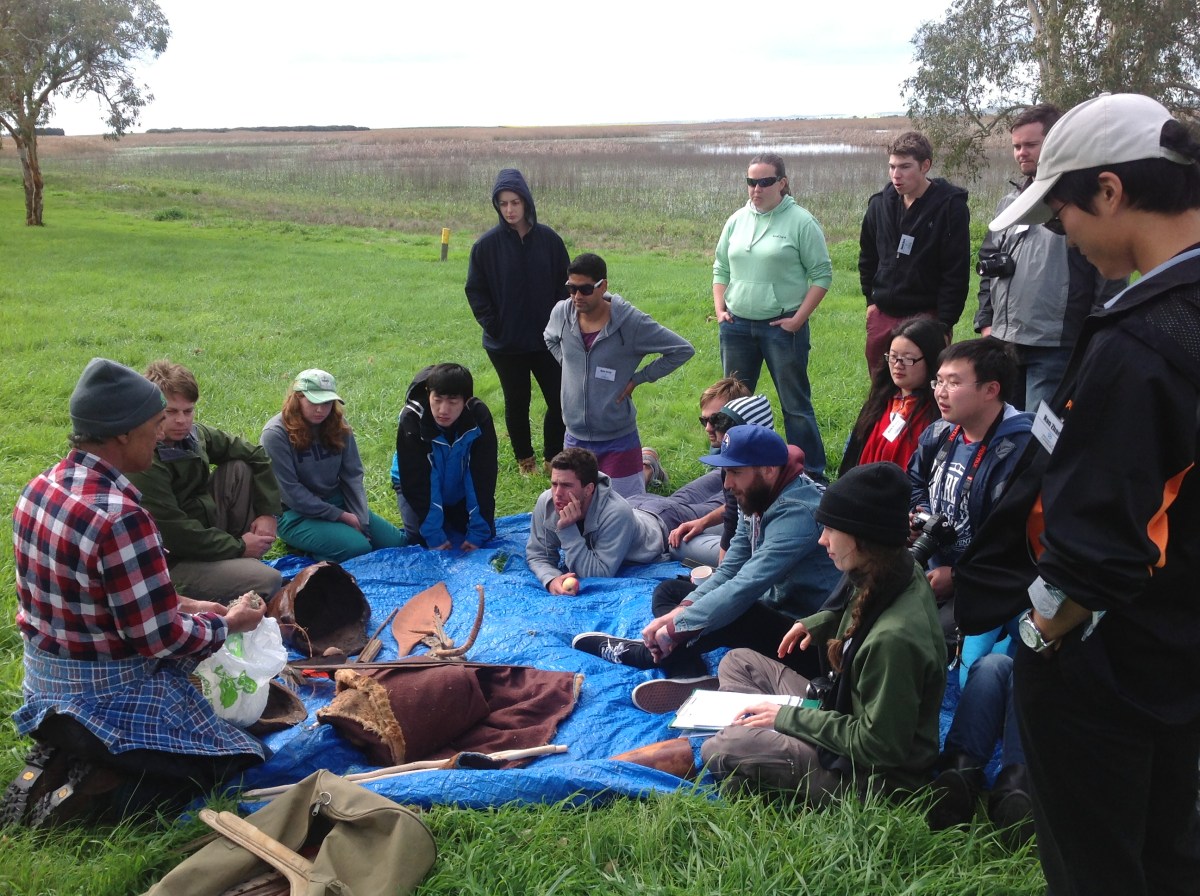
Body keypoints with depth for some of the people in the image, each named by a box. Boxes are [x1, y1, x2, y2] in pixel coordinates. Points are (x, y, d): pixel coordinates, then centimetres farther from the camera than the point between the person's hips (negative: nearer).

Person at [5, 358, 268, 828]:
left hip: (45, 682, 8)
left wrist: (183, 605, 8)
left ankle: (59, 761, 10)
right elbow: (160, 639, -24)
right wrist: (228, 622, -6)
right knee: (232, 757, 7)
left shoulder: (40, 488, -2)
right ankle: (95, 791, -7)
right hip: (111, 693, -8)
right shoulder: (120, 518, -30)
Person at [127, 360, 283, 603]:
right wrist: (238, 547, -14)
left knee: (240, 468, -2)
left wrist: (268, 512, -1)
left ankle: (247, 563, 3)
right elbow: (174, 533, -24)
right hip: (173, 563, -8)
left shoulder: (194, 434, -1)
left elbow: (256, 454, 8)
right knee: (268, 581, -25)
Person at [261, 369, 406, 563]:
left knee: (395, 542, -2)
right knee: (358, 548, -25)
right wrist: (341, 516, -16)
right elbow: (291, 492, -17)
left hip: (338, 503, 6)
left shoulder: (338, 425, 0)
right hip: (297, 515, -6)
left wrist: (361, 521, -11)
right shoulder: (275, 435, -17)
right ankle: (307, 546, -1)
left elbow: (353, 476, 0)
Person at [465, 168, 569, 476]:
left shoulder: (549, 239, -2)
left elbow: (565, 283, 5)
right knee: (517, 403, 11)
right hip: (505, 343, -1)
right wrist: (491, 324, -7)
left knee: (559, 401, 3)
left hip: (547, 340, 1)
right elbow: (475, 290, 0)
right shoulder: (487, 244, -6)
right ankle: (525, 459, 29)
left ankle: (553, 458, 21)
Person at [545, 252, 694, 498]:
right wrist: (569, 364, 4)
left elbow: (683, 350, -12)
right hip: (575, 437, 4)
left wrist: (637, 378, -11)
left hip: (618, 439, -4)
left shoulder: (630, 321, -19)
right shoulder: (562, 312, -6)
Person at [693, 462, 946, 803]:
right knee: (738, 662, 14)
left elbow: (878, 746, -26)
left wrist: (790, 716, -17)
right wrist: (818, 623, 5)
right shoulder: (895, 572, -6)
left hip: (871, 774, -10)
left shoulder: (894, 637, -34)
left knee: (720, 749, -24)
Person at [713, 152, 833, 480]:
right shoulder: (737, 220, 8)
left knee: (795, 403, 1)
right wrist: (719, 309, 4)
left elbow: (822, 274, -7)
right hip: (736, 325, 5)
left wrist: (799, 318, -13)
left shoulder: (801, 222, -7)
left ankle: (811, 474, 9)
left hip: (782, 326, -5)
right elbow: (721, 268, 16)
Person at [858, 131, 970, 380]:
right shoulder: (880, 203, 5)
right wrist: (871, 299, 13)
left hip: (927, 317, -5)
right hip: (882, 317, 5)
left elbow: (957, 272, -11)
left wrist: (945, 324, -14)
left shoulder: (950, 206, -10)